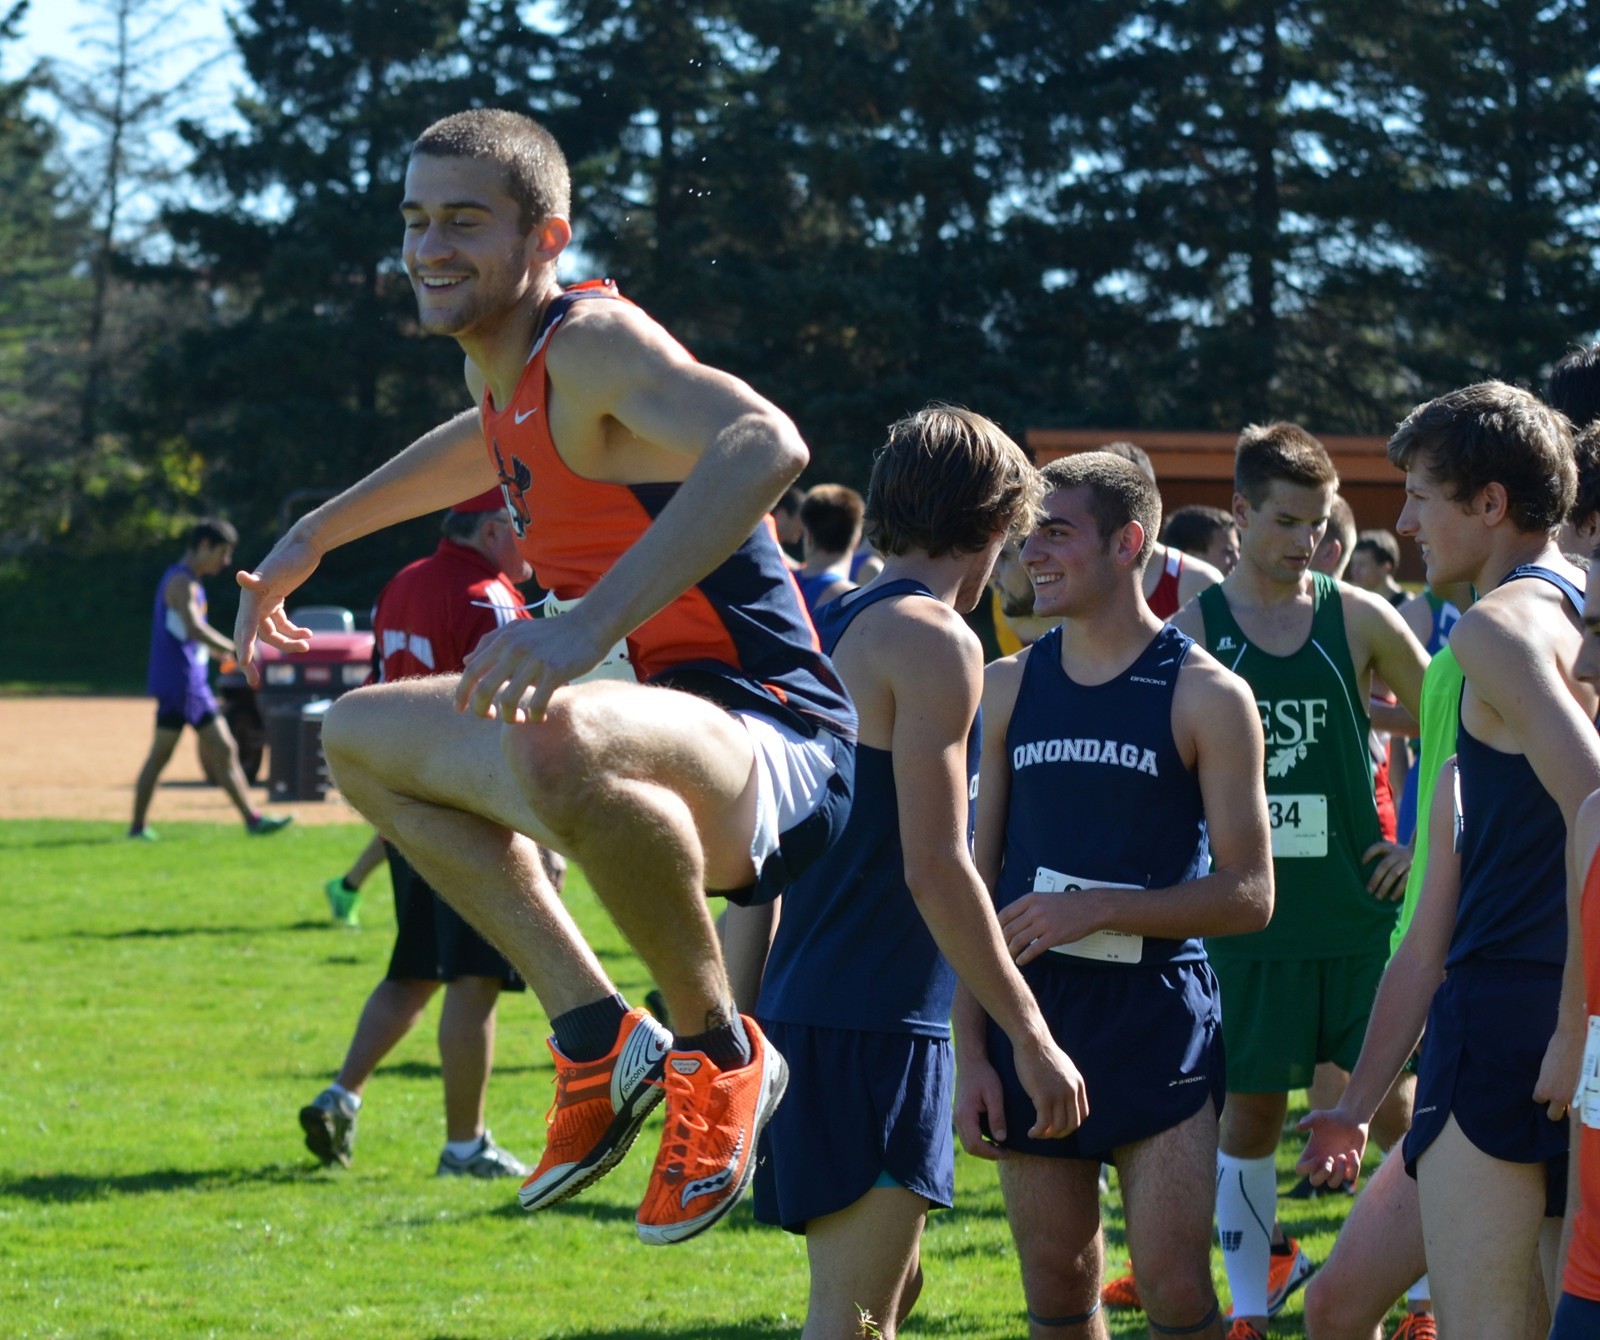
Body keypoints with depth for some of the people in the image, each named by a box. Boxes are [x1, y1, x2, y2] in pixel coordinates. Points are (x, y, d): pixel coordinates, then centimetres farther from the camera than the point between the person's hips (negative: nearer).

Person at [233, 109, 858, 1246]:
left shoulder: (592, 341, -18)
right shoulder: (511, 373, 11)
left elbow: (766, 444, -38)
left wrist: (595, 620, -46)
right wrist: (313, 537, 41)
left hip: (777, 755, -11)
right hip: (684, 744, 11)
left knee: (555, 746, -43)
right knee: (363, 738, 25)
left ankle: (716, 1053, -17)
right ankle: (597, 1038, 12)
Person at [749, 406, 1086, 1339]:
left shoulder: (829, 631, 16)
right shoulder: (936, 641, -11)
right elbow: (935, 867, -18)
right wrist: (1031, 1036, -14)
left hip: (804, 1008, 9)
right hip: (876, 1025, -9)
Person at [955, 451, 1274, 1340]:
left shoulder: (1207, 696, -5)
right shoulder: (1007, 689, 8)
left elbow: (1249, 895, -6)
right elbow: (978, 881, 10)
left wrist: (1095, 907, -16)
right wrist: (969, 1051, 3)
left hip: (1158, 1022, -4)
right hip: (1033, 1014, 4)